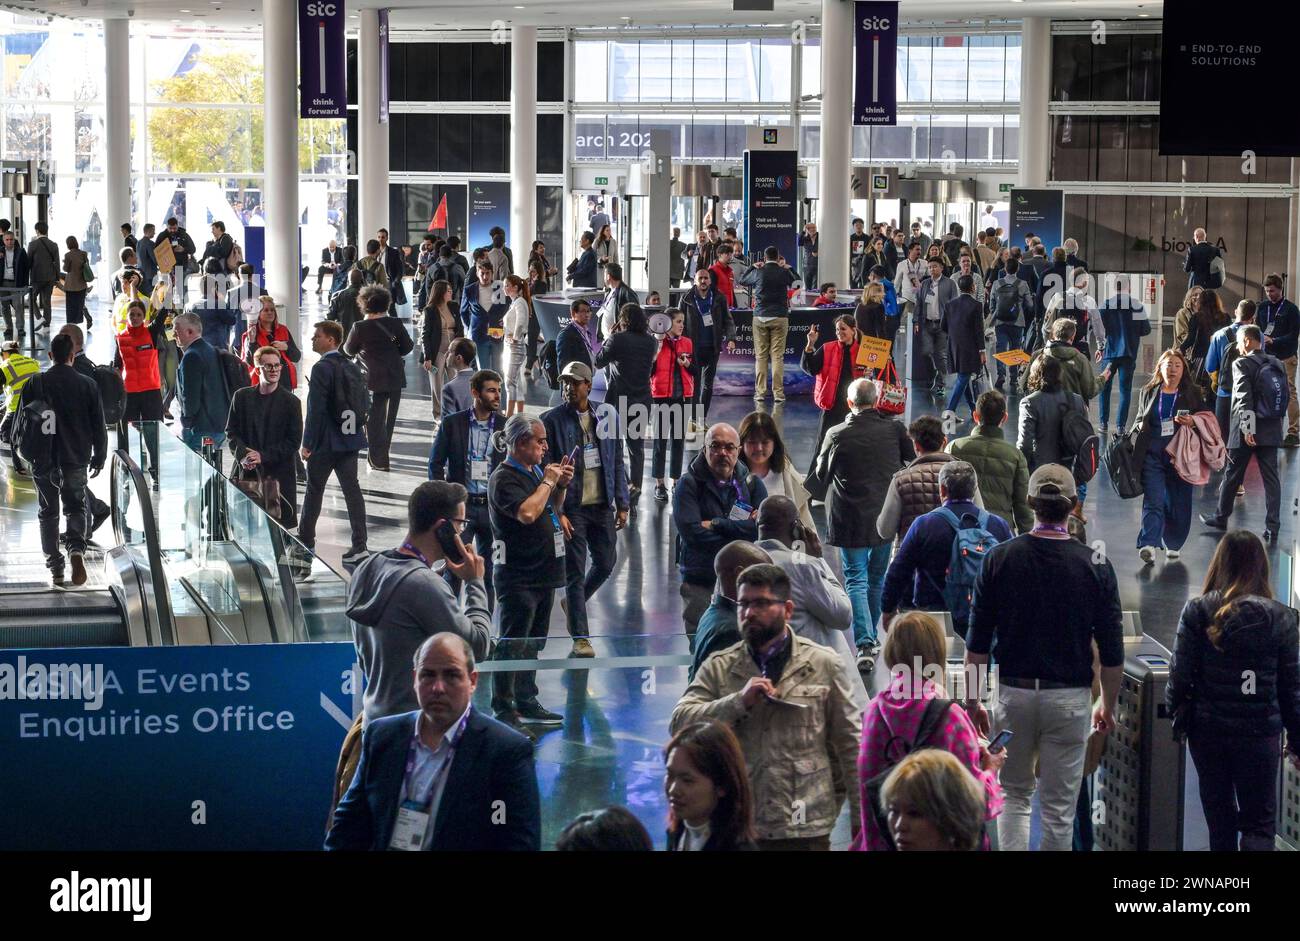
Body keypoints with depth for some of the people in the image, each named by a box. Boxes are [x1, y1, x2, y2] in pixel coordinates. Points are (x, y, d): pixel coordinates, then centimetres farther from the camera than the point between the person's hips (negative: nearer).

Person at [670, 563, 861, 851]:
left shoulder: (823, 664, 5)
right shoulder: (718, 668, 8)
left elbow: (850, 745, 6)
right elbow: (679, 723, -4)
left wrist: (861, 820, 3)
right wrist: (740, 701, -15)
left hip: (806, 830, -1)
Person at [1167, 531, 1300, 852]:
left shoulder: (1197, 612, -6)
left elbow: (1180, 674, -6)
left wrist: (1175, 712, 13)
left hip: (1207, 729, 1)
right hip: (1259, 731, -1)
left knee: (1219, 816, 17)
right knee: (1259, 822, 4)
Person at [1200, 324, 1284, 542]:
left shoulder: (1242, 364, -10)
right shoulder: (1278, 365, 8)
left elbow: (1244, 397, -19)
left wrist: (1247, 428, -21)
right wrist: (1277, 422, 16)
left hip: (1246, 432, -5)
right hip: (1271, 430, 5)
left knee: (1232, 476, 11)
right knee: (1271, 478, 4)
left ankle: (1221, 517, 26)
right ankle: (1273, 526, -1)